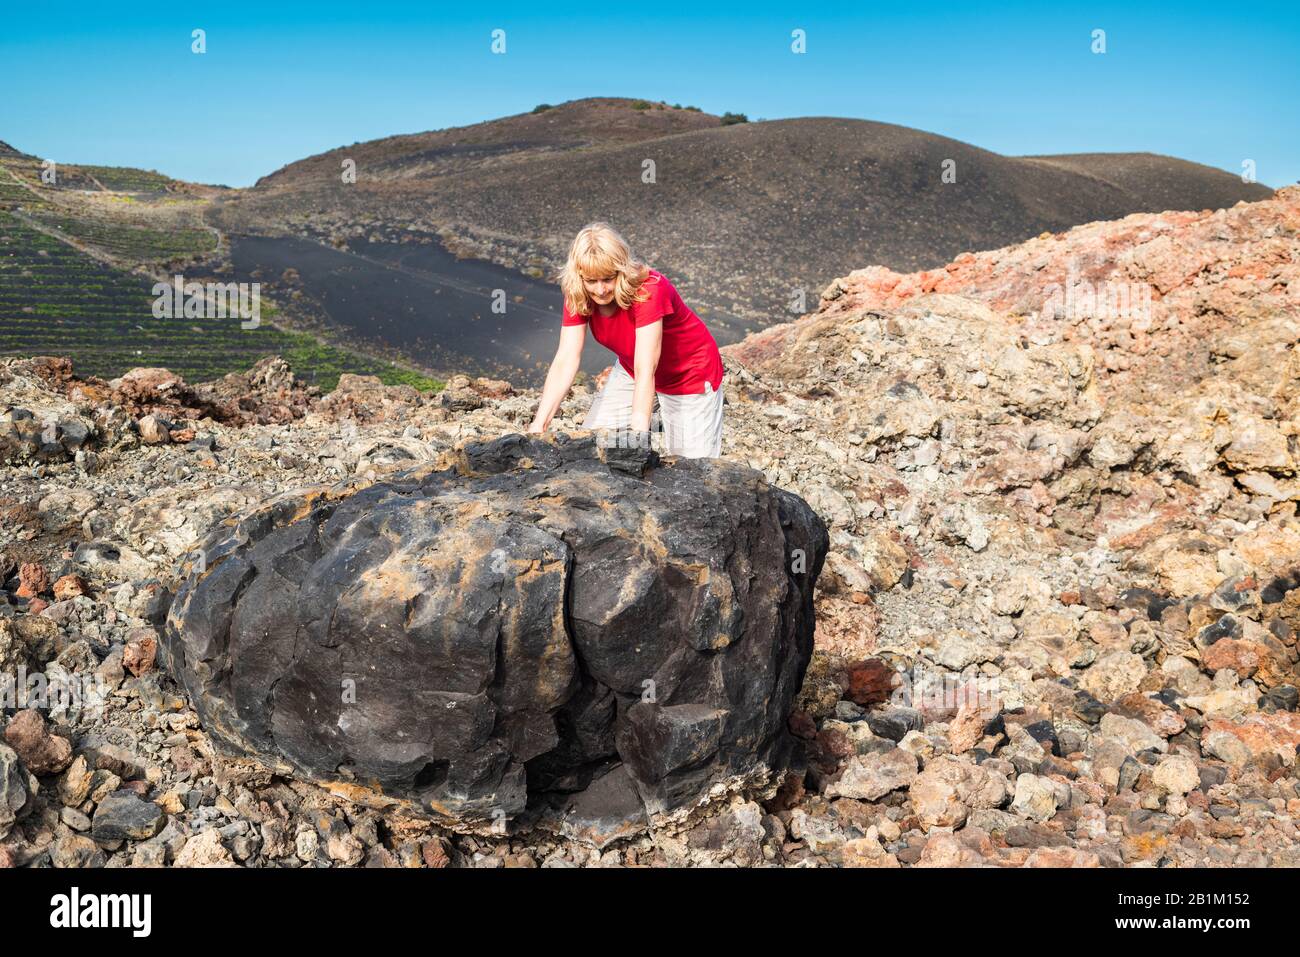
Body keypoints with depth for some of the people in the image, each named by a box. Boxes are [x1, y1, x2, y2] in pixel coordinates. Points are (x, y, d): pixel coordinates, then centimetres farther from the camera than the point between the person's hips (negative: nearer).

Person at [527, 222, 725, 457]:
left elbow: (645, 370, -40)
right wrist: (539, 425, -34)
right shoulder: (577, 297, -18)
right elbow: (565, 362, -24)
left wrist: (638, 431, -49)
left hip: (689, 377, -5)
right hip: (630, 372, 5)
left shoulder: (649, 289, -34)